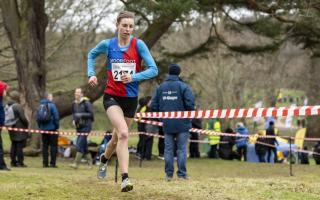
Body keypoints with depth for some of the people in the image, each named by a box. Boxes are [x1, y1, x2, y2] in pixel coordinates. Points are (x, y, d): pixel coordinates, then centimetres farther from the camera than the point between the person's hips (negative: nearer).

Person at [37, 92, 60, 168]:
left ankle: (45, 163, 9)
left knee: (45, 146, 10)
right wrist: (57, 127, -3)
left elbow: (38, 118, 9)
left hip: (43, 129, 5)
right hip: (52, 128, -5)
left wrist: (40, 127, 15)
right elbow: (56, 117, -14)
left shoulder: (40, 106, 6)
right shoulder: (51, 105, -11)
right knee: (53, 146, 1)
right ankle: (52, 163, -2)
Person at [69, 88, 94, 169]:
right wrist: (73, 120, 5)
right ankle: (90, 162, 19)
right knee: (84, 146, 10)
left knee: (79, 144, -15)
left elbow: (91, 114, -13)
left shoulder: (86, 103, -10)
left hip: (86, 126, -7)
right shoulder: (74, 104, 11)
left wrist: (81, 115, -22)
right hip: (78, 126, 7)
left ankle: (76, 163, -17)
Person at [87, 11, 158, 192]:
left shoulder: (138, 45, -8)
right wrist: (91, 74, 4)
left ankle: (105, 159, 48)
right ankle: (125, 178, -27)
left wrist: (133, 77, -23)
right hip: (112, 97, -2)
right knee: (123, 133, -24)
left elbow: (153, 70, -11)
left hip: (131, 98, 2)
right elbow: (91, 55, 18)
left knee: (119, 136, 16)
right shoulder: (108, 44, -4)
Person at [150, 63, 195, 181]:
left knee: (168, 149, 8)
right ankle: (182, 174, -1)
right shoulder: (183, 86, -7)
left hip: (167, 124, 3)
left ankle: (169, 174, 7)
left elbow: (153, 106, 3)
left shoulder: (160, 87, 6)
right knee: (182, 149, 1)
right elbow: (190, 104, -14)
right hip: (182, 123, -3)